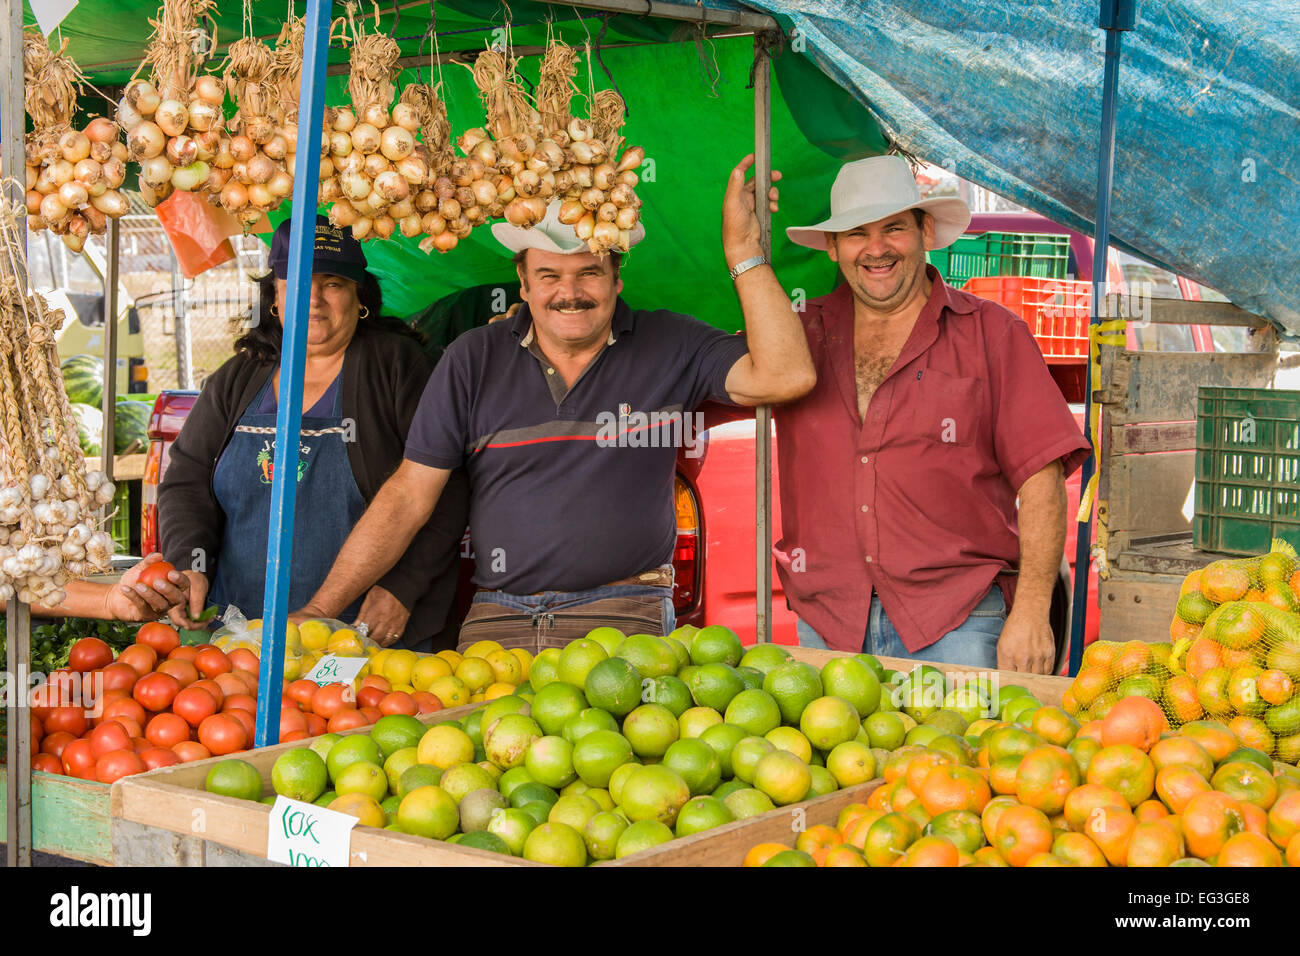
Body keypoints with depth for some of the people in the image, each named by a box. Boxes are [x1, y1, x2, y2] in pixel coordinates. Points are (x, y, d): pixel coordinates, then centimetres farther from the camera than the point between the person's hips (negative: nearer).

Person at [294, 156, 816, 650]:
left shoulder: (670, 347, 5)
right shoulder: (474, 360, 6)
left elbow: (784, 376, -7)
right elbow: (408, 495, 6)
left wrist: (741, 249, -7)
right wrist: (319, 610, 1)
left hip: (626, 623, -1)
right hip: (496, 620, 2)